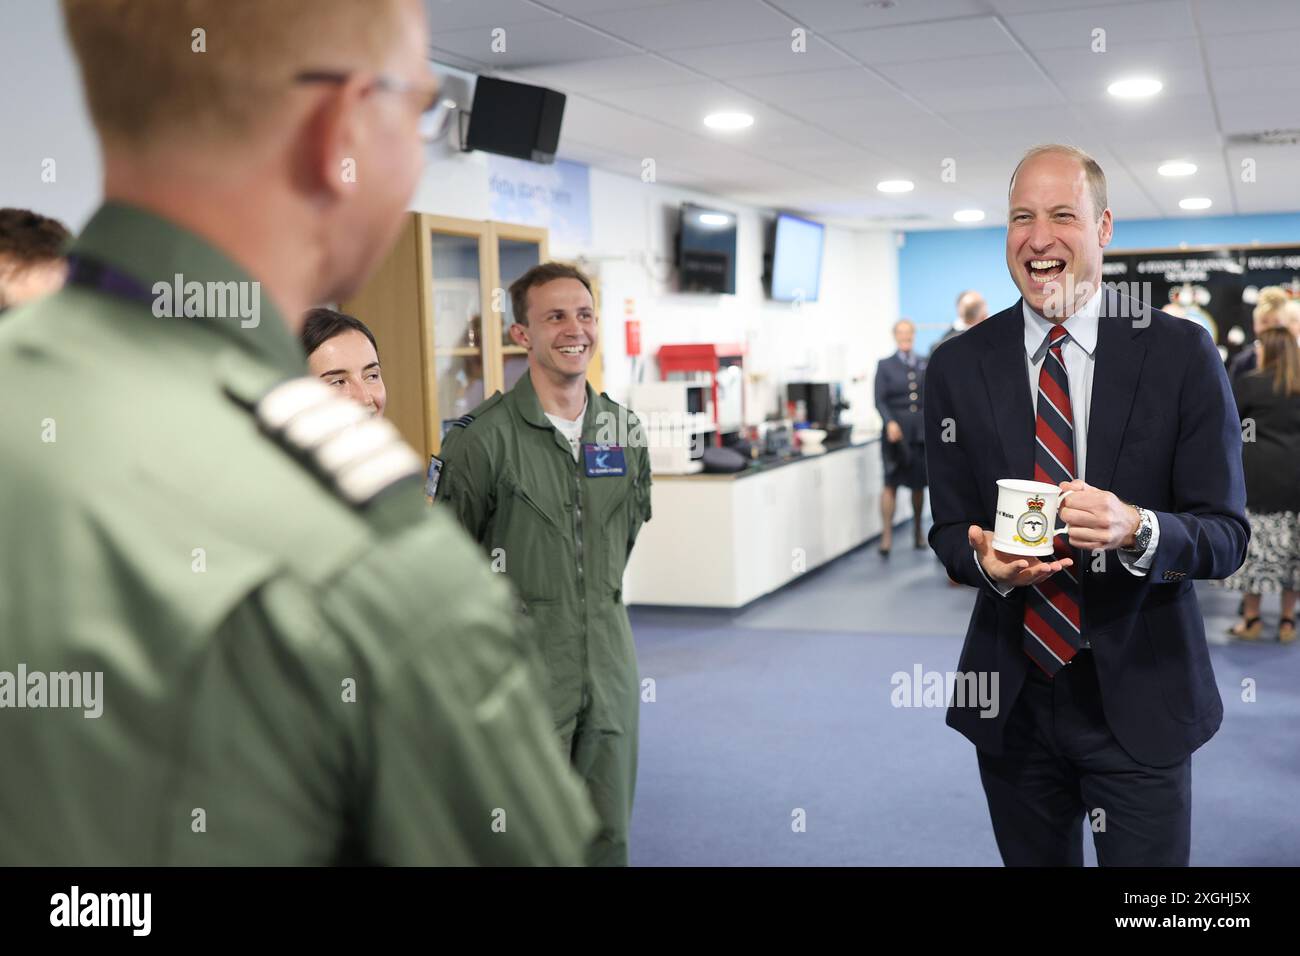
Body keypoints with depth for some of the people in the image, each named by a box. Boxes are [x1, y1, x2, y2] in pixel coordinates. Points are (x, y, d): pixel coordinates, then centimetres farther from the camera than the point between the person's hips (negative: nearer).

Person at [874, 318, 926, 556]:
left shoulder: (925, 364, 11)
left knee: (919, 483, 8)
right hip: (896, 430, -3)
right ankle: (886, 535, -7)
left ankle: (918, 531, 21)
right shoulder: (885, 365, 4)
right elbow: (880, 400, -3)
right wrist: (890, 422, -18)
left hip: (921, 430, 3)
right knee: (891, 483, -8)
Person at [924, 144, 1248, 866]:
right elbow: (949, 528, 5)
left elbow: (1227, 535, -6)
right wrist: (987, 562, -19)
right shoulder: (959, 367, 0)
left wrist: (1137, 529, -27)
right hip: (1011, 695, 2)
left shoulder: (1183, 354, -6)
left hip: (1140, 698, -2)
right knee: (1033, 859, 19)